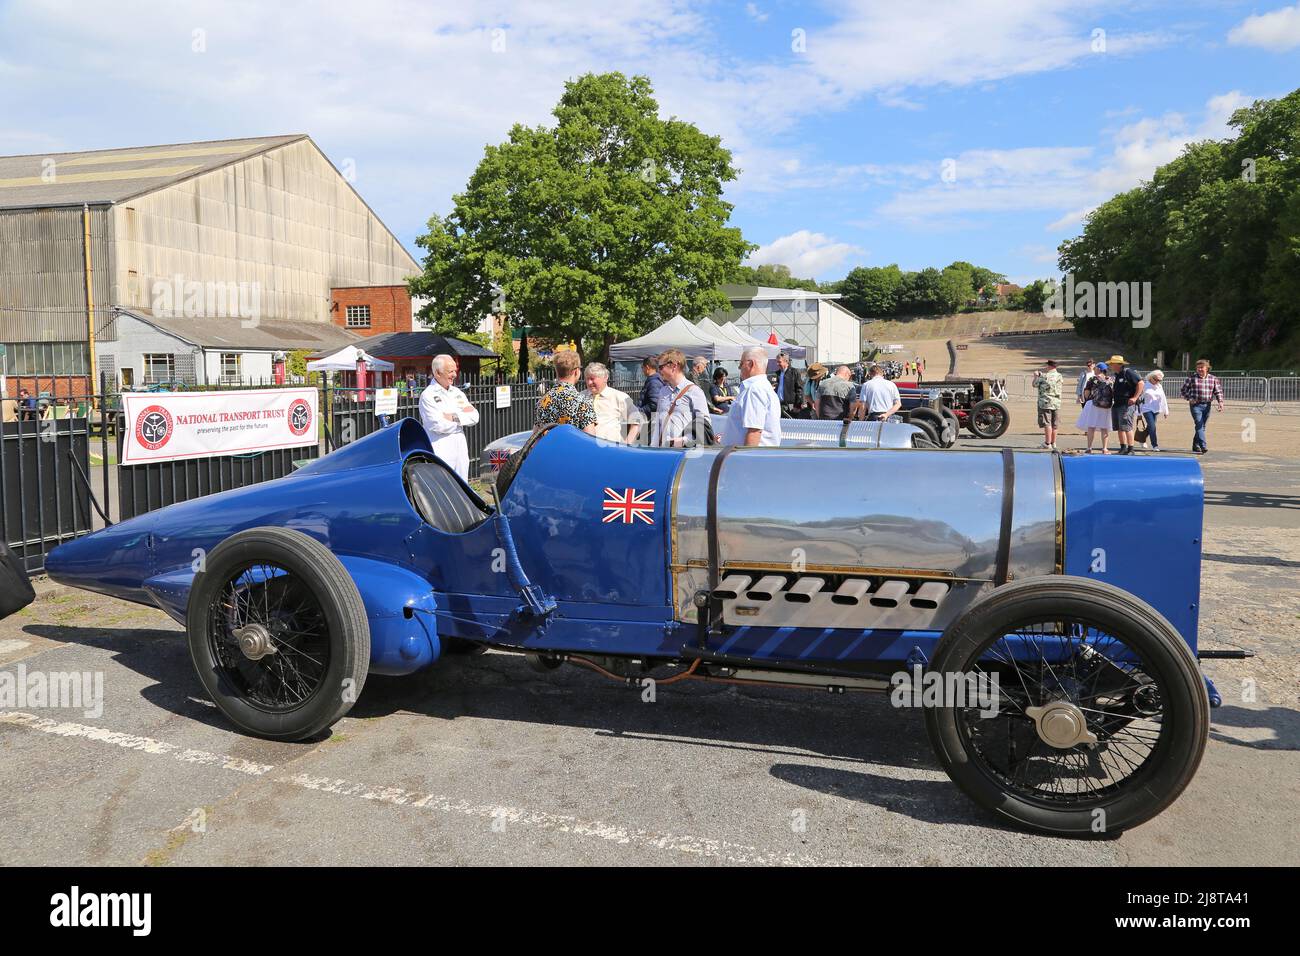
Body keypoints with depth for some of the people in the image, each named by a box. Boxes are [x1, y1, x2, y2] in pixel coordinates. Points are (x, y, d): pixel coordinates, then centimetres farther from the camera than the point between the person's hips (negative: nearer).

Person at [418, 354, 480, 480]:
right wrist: (463, 417, -3)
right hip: (441, 452, -7)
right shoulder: (428, 395, -6)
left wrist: (454, 417, -11)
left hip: (461, 450, 7)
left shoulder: (457, 392, 15)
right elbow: (438, 425, -17)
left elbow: (475, 417, 5)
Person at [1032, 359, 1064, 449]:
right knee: (1054, 424, 12)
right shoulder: (1059, 376, 2)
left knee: (1047, 423, -3)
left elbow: (1035, 385, -2)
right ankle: (1053, 443, 20)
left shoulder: (1044, 376, -13)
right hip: (1057, 403, 6)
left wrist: (1036, 376, 20)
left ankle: (1048, 443, -4)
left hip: (1045, 403, -6)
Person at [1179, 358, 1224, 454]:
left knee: (1202, 427, 10)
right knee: (1199, 425, -15)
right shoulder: (1192, 378, 1)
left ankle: (1195, 446, 22)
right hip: (1196, 405, -3)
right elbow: (1183, 390, 7)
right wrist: (1189, 398, -9)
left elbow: (1218, 391, 8)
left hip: (1207, 406, 3)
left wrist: (1220, 402, -8)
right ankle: (1203, 446, -21)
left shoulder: (1213, 379, 7)